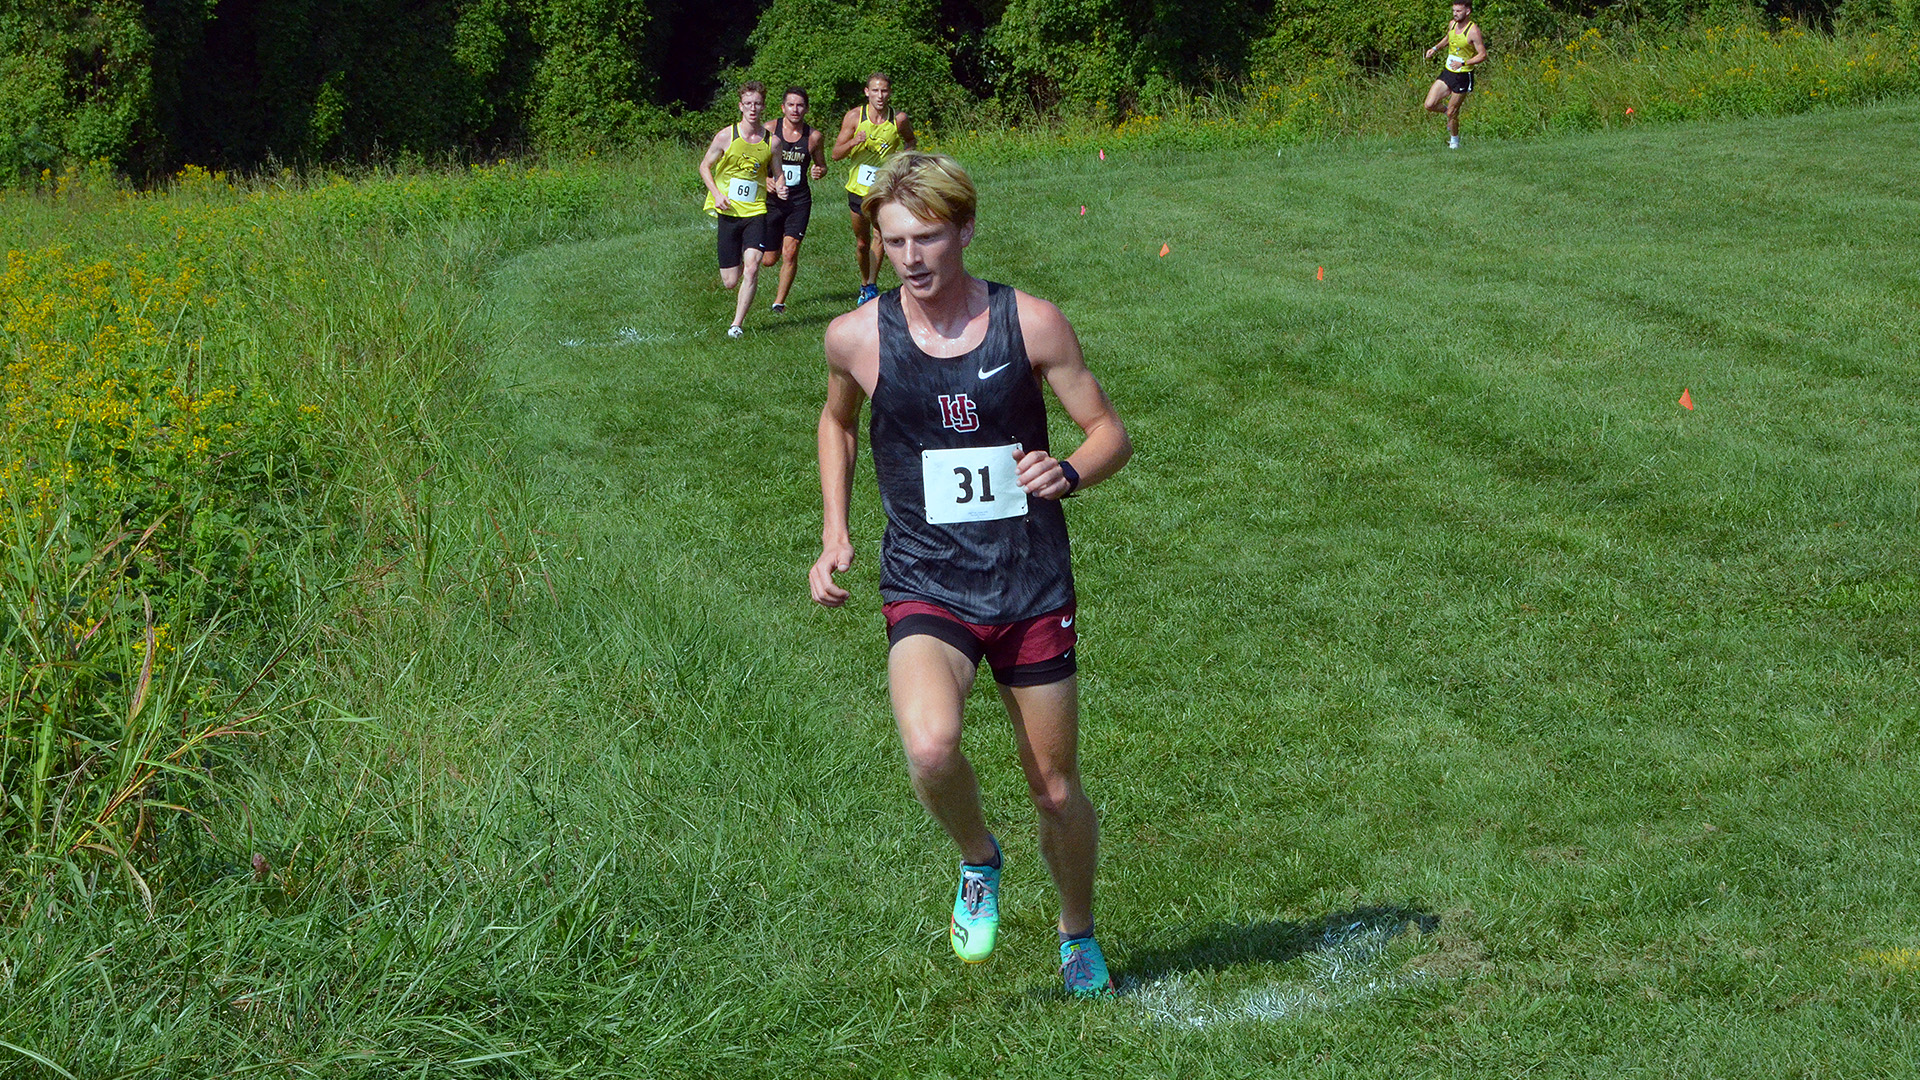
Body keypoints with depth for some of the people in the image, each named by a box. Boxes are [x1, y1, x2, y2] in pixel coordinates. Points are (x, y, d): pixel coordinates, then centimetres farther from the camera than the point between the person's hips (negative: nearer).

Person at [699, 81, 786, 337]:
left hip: (756, 212, 1)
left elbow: (777, 174, 13)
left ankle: (737, 323, -7)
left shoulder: (770, 141, 1)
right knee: (730, 281, 1)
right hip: (728, 212, -1)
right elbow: (705, 166, 6)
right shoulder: (726, 137, -4)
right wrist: (717, 194, -9)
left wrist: (779, 186, -10)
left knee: (751, 268, -18)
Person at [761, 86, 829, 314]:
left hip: (799, 199, 0)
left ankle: (780, 301, 6)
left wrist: (819, 172, -11)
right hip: (772, 199, 0)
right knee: (769, 259, 5)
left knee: (790, 253, -11)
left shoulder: (814, 137, -2)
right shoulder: (769, 131, -7)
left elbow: (822, 165, 13)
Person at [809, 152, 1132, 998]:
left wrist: (1069, 473, -22)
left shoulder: (1030, 323, -7)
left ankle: (1078, 935, 39)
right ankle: (978, 861, 5)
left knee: (1057, 789, 10)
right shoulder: (856, 337, -4)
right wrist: (835, 532, 8)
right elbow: (838, 420, 18)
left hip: (1031, 587, 1)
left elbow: (1111, 432, 1)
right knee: (930, 748, -29)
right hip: (925, 587, -1)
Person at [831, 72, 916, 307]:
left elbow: (911, 141, 15)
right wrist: (854, 142, -25)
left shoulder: (899, 120, -6)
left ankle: (871, 287, -15)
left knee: (879, 234, -21)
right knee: (862, 243, 12)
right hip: (858, 188, 1)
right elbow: (836, 153, -6)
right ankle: (865, 284, 34)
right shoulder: (854, 117, -7)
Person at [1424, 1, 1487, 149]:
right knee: (1430, 105, -5)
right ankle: (1449, 110, 26)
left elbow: (1483, 55, -18)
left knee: (1451, 113, 0)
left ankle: (1454, 141, 24)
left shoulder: (1473, 31, -18)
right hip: (1447, 72, 6)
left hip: (1463, 76, -6)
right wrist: (1435, 48, 9)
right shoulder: (1452, 24, 4)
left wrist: (1463, 63, -29)